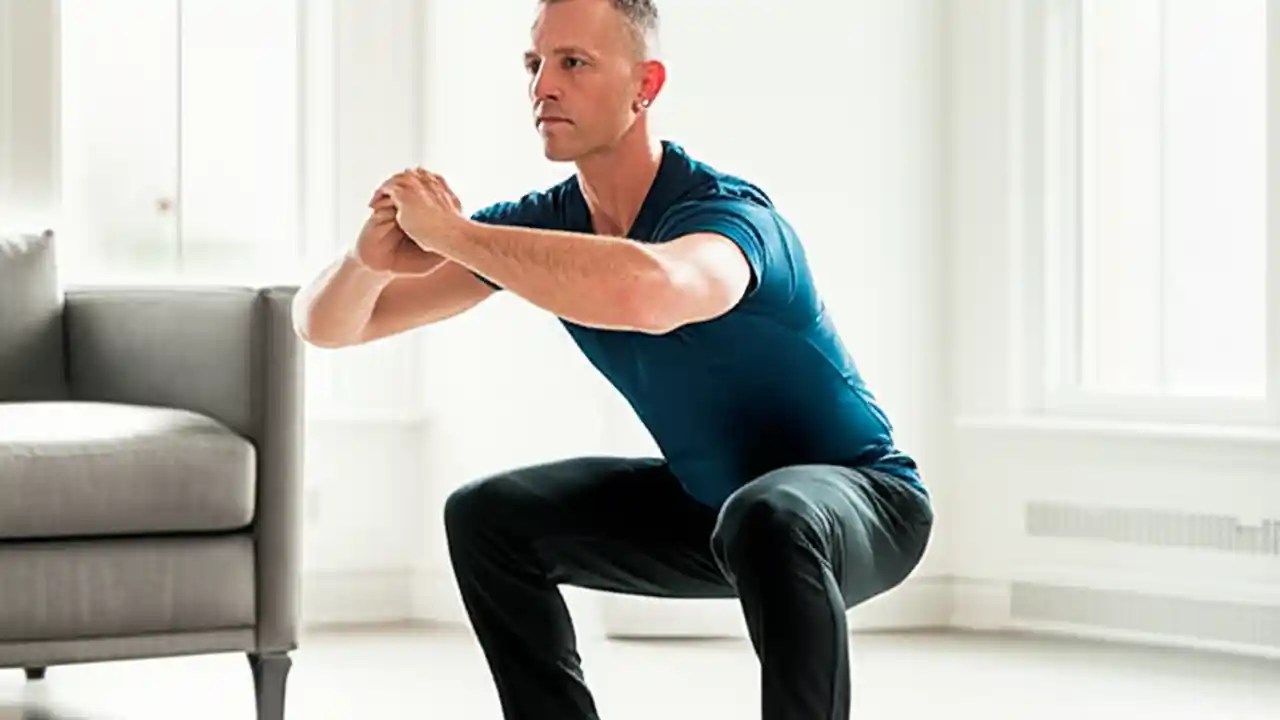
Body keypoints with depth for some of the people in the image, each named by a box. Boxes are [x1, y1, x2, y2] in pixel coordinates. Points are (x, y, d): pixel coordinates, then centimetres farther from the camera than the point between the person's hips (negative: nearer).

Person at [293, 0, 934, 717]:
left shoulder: (724, 211, -29)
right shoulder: (543, 224, -8)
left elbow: (647, 292, -56)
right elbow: (330, 326, -6)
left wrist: (453, 234, -44)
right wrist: (370, 258, -31)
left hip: (858, 495, -7)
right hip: (711, 500, 8)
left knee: (767, 520, -39)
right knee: (489, 519, 2)